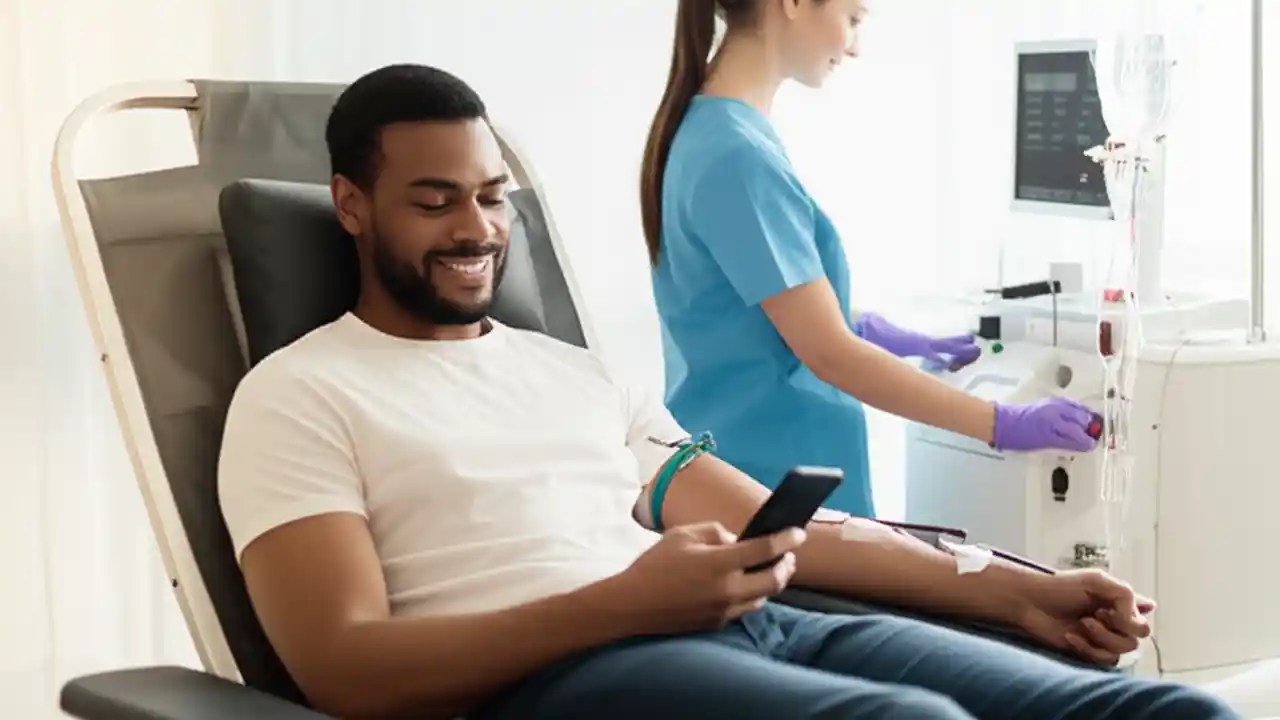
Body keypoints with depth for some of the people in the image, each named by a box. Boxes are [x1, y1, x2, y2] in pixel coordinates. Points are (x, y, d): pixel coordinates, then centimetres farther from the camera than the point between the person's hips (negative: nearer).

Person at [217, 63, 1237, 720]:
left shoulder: (573, 369, 29)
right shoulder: (298, 394, 9)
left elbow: (775, 526, 22)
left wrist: (1011, 589, 9)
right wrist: (624, 602, -18)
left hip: (750, 625, 7)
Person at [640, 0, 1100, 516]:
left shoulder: (707, 129, 7)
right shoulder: (737, 155, -22)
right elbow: (829, 354, -22)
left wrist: (901, 340, 14)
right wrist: (1001, 424, -18)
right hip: (766, 487, -9)